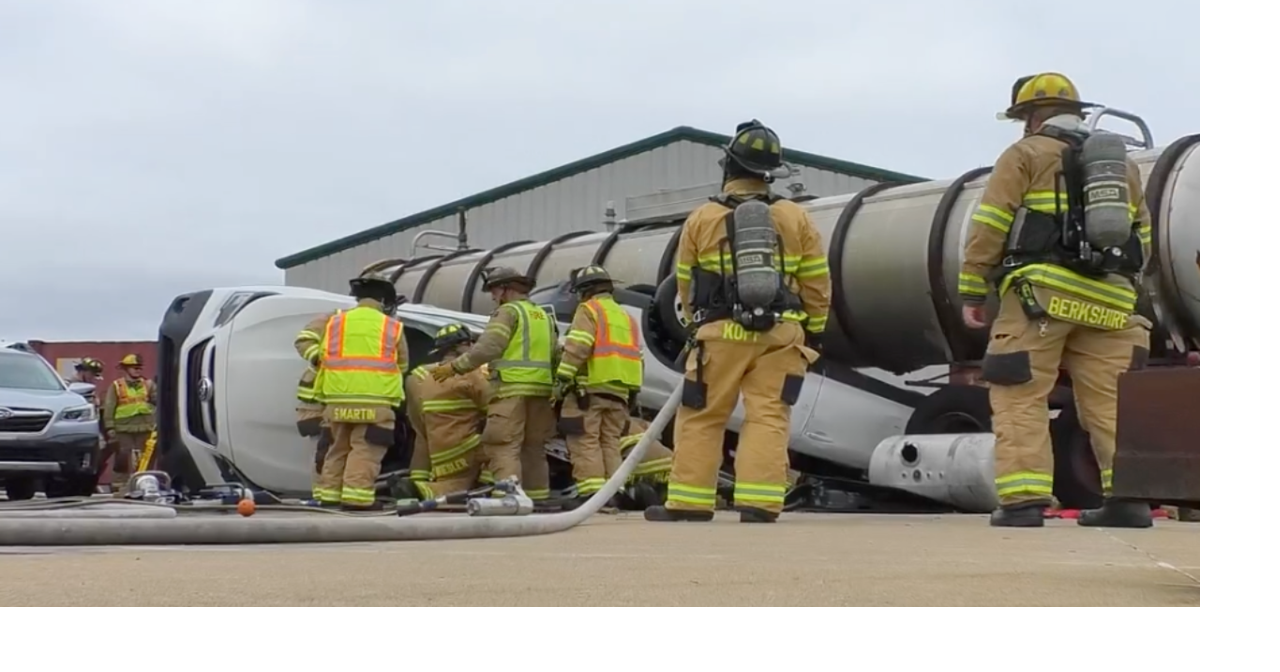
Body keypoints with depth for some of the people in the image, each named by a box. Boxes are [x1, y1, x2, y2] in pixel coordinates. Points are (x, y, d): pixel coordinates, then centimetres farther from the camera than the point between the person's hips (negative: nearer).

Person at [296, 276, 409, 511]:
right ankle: (356, 497, -13)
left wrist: (322, 362, 7)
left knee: (340, 447, 16)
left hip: (338, 398, 3)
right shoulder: (393, 327, 9)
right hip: (376, 399, -3)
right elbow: (402, 365, 14)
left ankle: (329, 495, 17)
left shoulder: (333, 322, 12)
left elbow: (305, 339, 4)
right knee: (365, 449, -4)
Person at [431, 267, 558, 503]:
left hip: (512, 389, -8)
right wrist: (554, 388, 19)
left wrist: (455, 367, -9)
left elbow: (487, 348, -13)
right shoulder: (544, 316, 22)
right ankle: (539, 497, 15)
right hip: (541, 390, 8)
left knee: (503, 446, -10)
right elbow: (555, 354, 18)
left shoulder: (508, 311, -3)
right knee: (533, 447, 15)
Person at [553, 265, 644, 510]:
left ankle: (591, 492, -16)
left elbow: (577, 348, -14)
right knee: (610, 443, 10)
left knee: (586, 442, -8)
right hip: (620, 391, 7)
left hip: (589, 388, -7)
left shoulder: (589, 310, 1)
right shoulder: (626, 318, 25)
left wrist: (562, 379, -12)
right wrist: (631, 394, 23)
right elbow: (638, 359, 21)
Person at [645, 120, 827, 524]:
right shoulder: (796, 218, 4)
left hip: (721, 334, -1)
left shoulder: (700, 220, 1)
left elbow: (686, 286, 10)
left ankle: (689, 503, 9)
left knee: (701, 418, 8)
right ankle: (758, 504, -9)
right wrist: (814, 333, 18)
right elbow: (817, 284, 6)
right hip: (781, 334, 1)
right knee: (768, 419, -1)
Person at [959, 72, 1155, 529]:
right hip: (1108, 301, 5)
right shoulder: (1123, 163, 24)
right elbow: (1142, 237, 22)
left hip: (1041, 293, -5)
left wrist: (972, 292, 2)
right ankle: (1128, 498, 3)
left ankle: (1023, 500, -10)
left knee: (1021, 399, -2)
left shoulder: (1026, 155, 6)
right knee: (1112, 402, 8)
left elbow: (989, 228, -2)